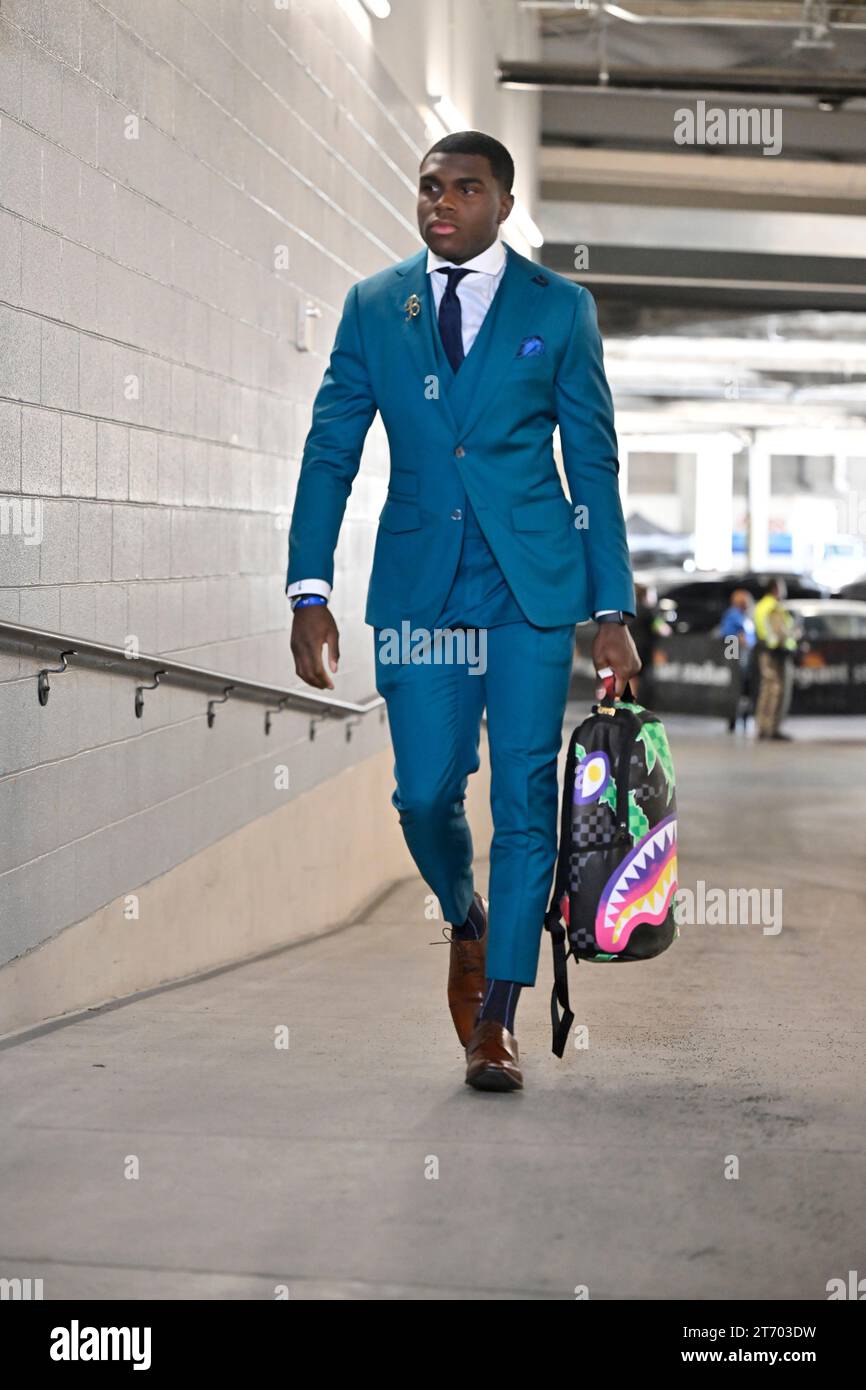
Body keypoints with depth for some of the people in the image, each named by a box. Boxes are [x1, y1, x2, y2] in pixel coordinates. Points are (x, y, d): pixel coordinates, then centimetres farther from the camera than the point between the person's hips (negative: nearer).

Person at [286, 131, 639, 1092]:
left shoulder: (560, 308, 4)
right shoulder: (372, 306, 8)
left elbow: (594, 463, 5)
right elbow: (330, 452, 6)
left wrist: (612, 610, 0)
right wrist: (309, 590, -4)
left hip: (533, 581, -1)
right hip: (418, 581, 1)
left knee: (524, 792, -2)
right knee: (424, 793, -1)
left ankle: (496, 1018, 6)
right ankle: (465, 918, 33)